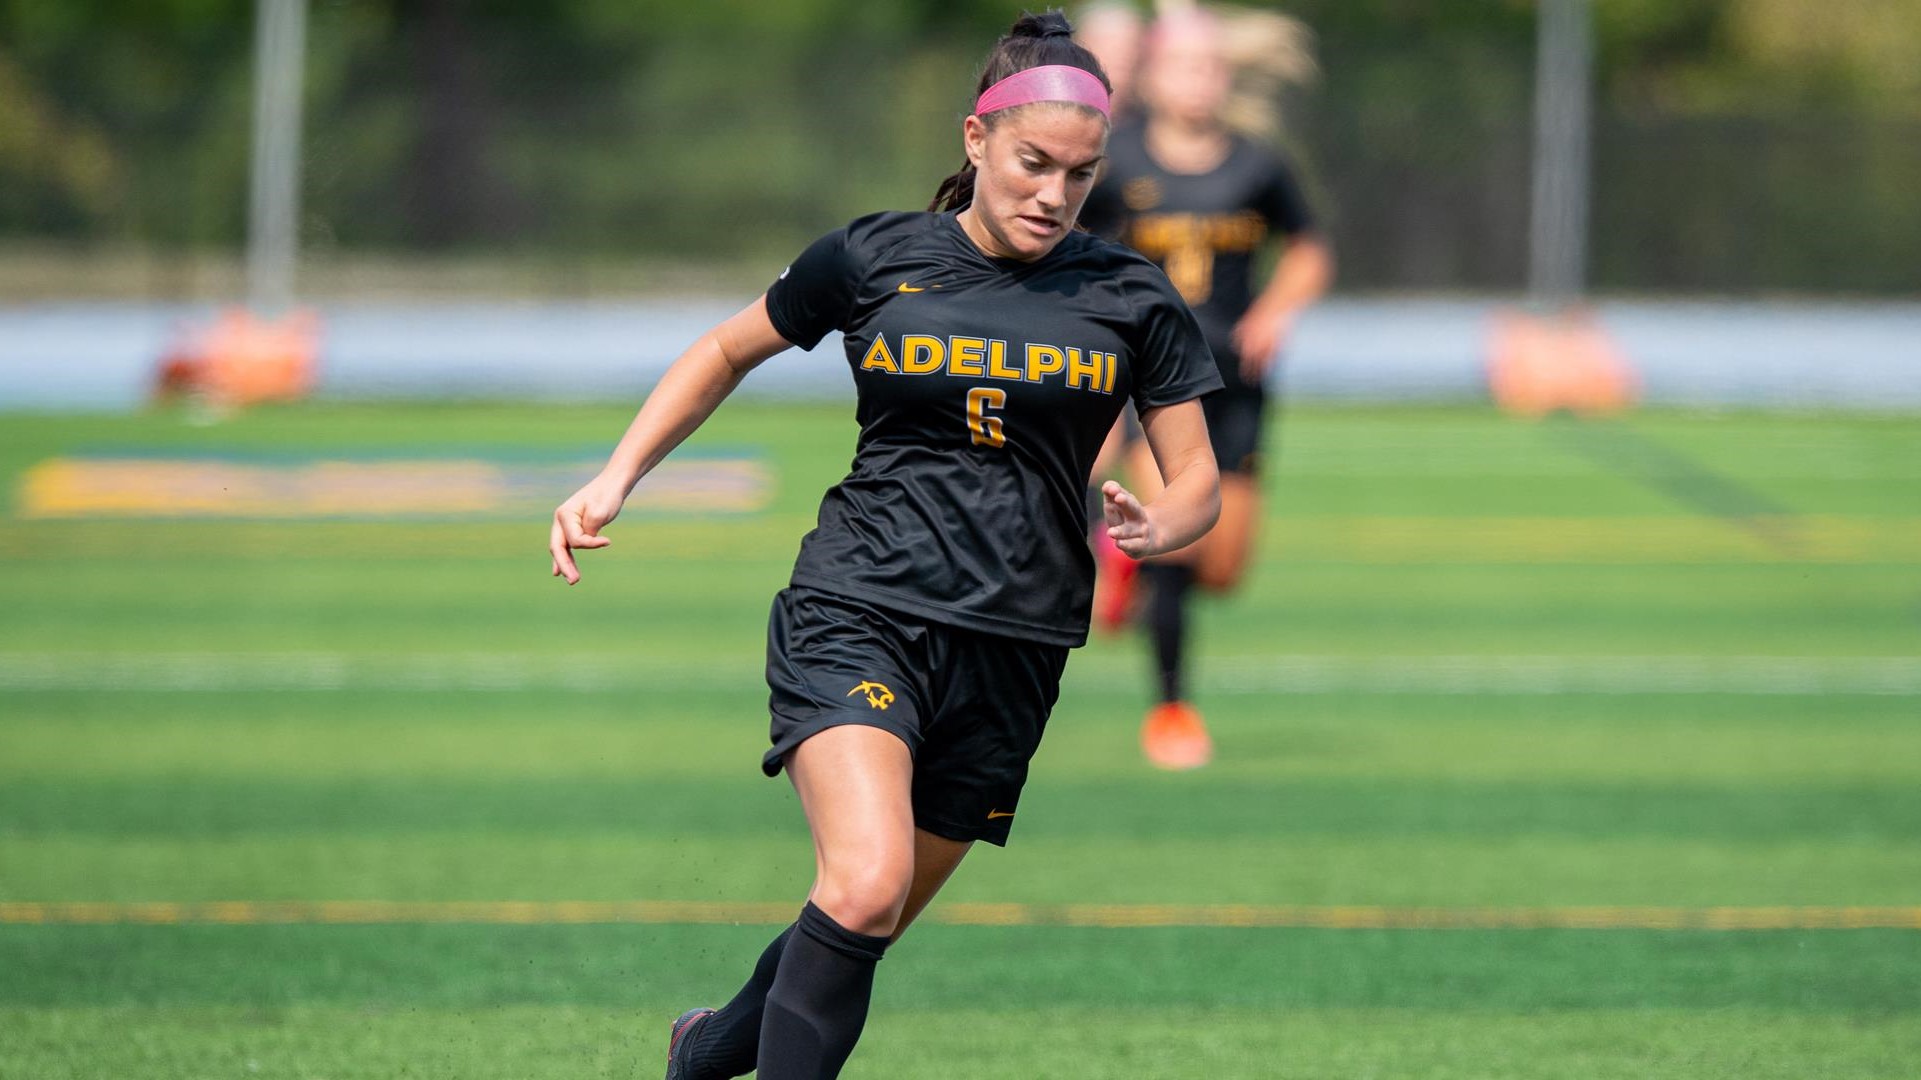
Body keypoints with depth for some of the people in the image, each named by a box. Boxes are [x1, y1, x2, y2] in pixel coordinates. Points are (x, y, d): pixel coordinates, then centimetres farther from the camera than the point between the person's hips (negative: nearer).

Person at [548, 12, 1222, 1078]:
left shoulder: (1130, 298, 4)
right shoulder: (873, 258, 2)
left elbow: (1197, 479, 9)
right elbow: (728, 352, 18)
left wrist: (1157, 527, -14)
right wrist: (614, 478, 8)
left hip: (1010, 654, 3)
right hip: (858, 611, -2)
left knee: (866, 927, 12)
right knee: (865, 883, -27)